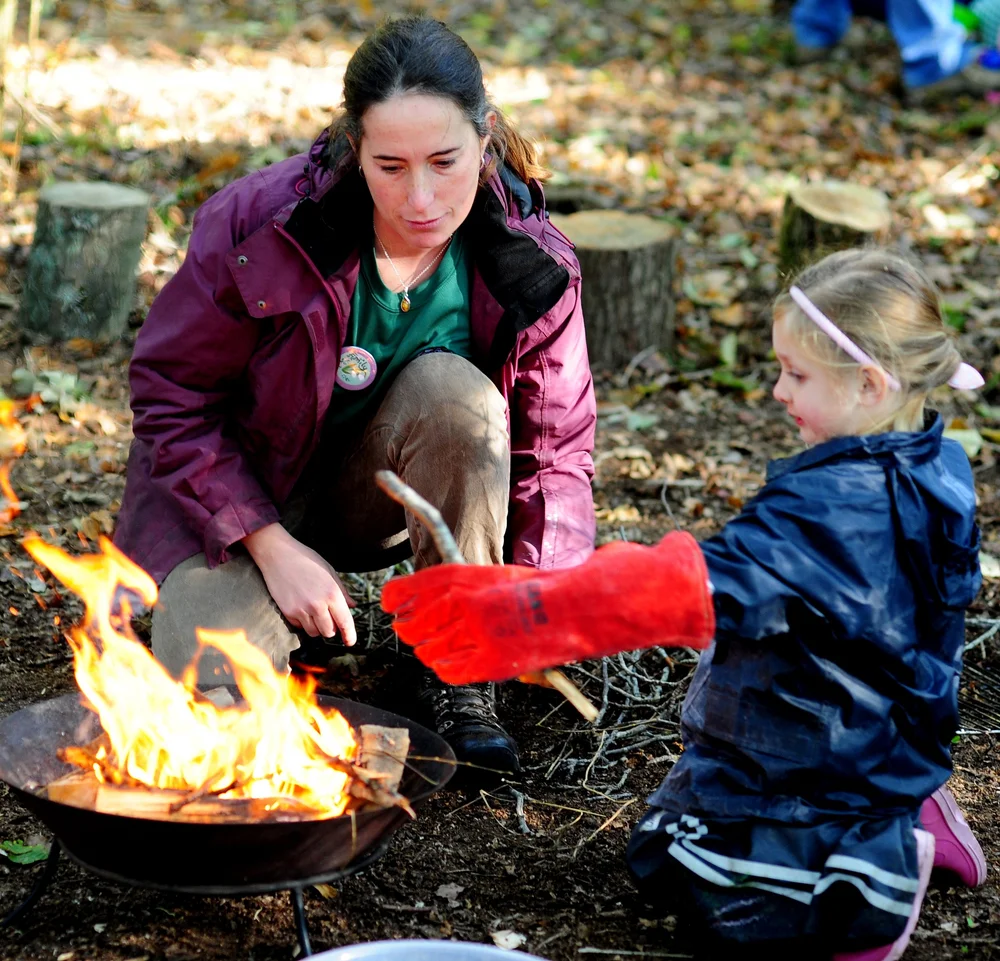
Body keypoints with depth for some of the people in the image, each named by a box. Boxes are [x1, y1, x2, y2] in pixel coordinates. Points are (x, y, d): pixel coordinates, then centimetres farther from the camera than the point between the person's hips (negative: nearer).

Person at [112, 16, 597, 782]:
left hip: (373, 488, 2)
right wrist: (273, 547, -21)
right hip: (235, 497, -2)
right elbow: (169, 391, -15)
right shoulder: (259, 223, -24)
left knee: (455, 390, -31)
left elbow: (558, 445, -9)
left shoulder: (534, 267, -17)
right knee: (218, 688, -26)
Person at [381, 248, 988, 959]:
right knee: (657, 860, 18)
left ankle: (891, 866, 2)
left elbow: (695, 585, -39)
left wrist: (525, 615, -40)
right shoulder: (937, 470, -3)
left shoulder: (835, 506, -33)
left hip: (811, 763, -9)